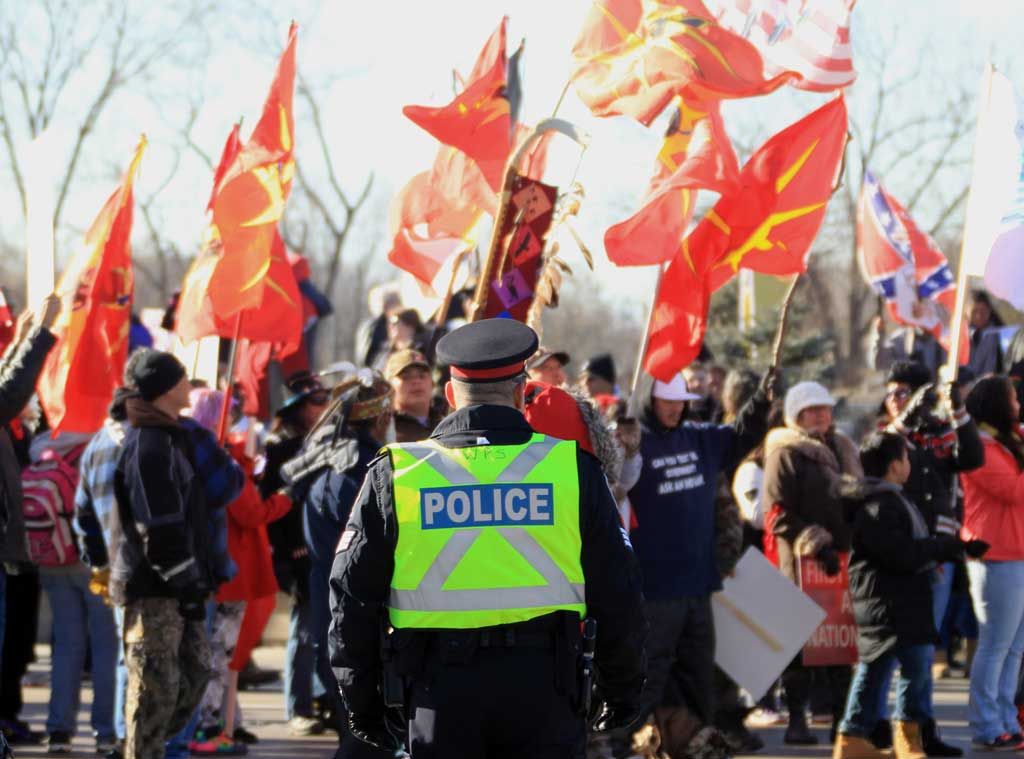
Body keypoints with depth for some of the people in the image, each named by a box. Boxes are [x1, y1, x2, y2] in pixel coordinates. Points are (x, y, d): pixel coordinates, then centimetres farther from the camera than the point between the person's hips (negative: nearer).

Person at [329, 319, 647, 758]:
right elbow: (617, 593, 6)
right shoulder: (572, 468, 1)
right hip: (543, 687, 0)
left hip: (438, 690, 0)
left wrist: (361, 700, 16)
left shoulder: (395, 475, 2)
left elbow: (353, 595, 6)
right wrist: (623, 688, 19)